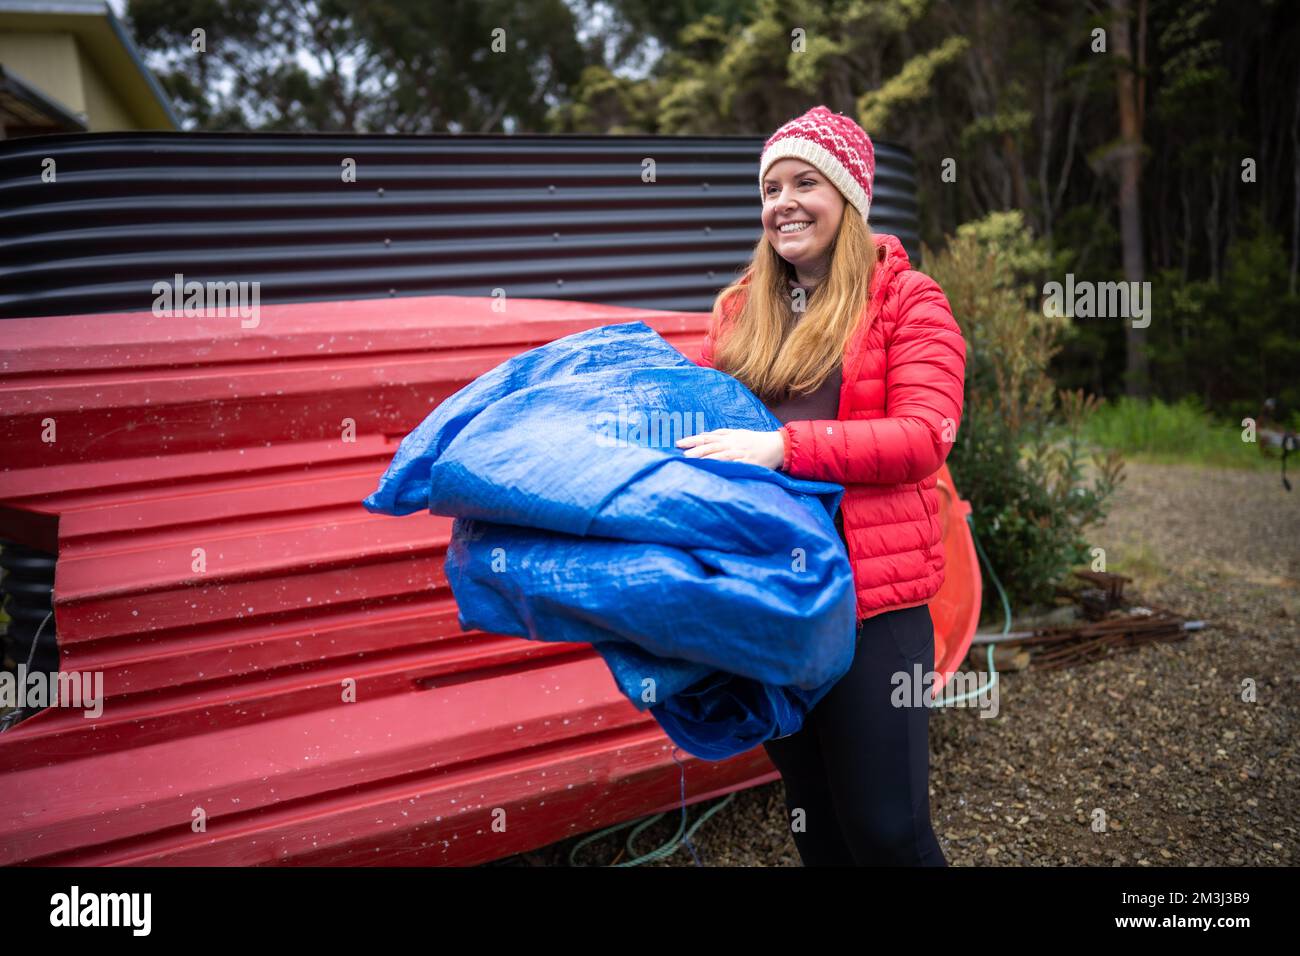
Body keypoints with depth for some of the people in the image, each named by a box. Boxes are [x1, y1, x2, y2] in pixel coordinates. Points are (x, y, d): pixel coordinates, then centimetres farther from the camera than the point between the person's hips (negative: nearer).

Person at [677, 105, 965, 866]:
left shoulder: (908, 298, -4)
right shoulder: (742, 307, 12)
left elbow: (924, 437, -15)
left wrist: (783, 446, -25)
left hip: (870, 593, -5)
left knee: (886, 829, 0)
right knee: (812, 811, 19)